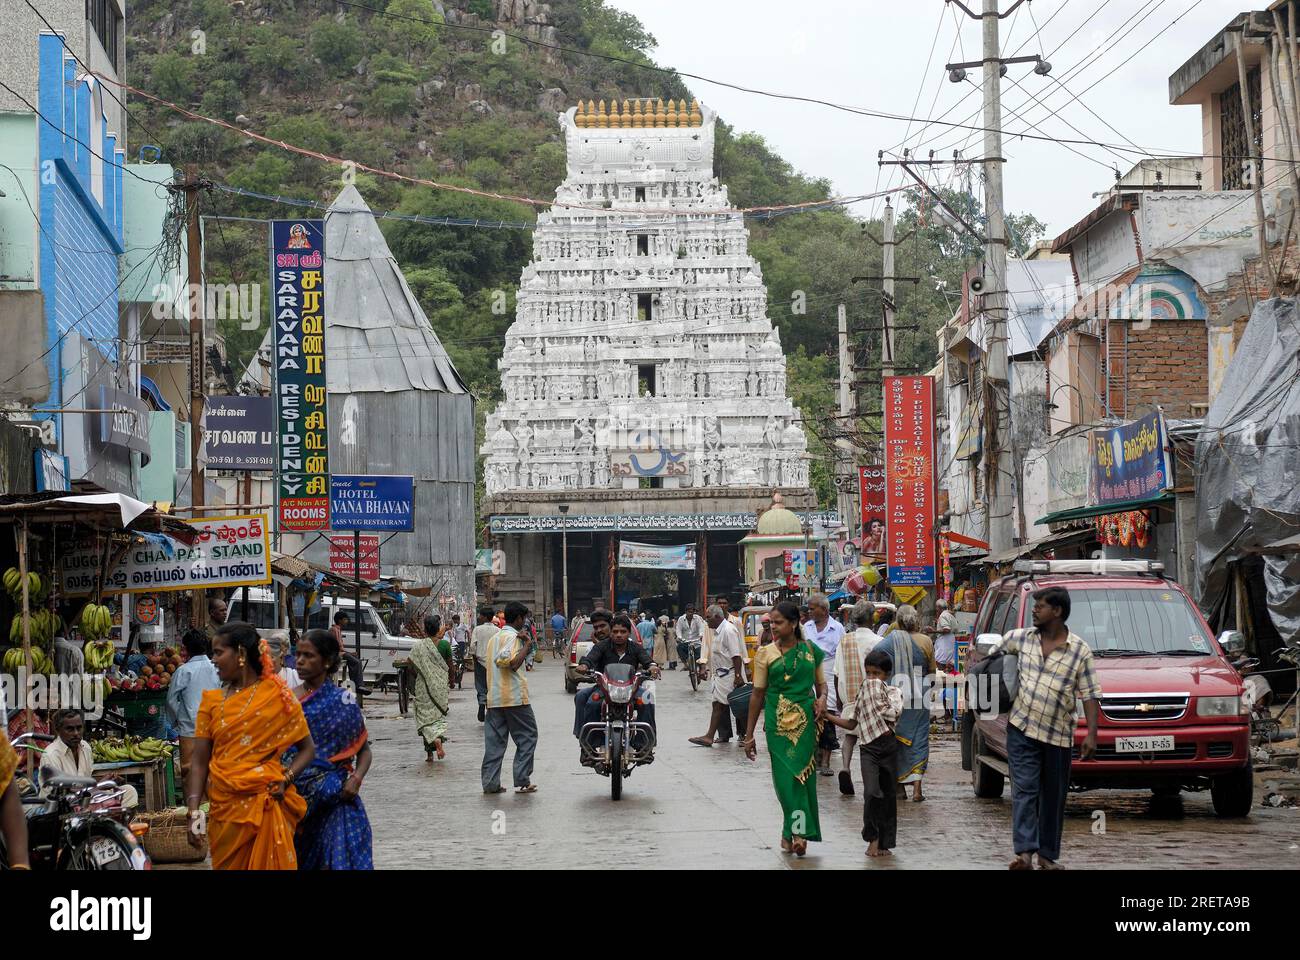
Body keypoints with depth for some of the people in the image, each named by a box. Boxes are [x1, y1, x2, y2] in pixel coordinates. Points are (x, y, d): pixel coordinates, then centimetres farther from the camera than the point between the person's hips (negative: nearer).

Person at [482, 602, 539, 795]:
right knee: (527, 736, 1)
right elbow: (512, 663, -21)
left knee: (494, 740, 7)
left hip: (494, 697, 8)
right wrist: (526, 648, -9)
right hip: (514, 696, -8)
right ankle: (522, 781, -3)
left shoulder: (494, 638, 18)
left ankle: (490, 782, 3)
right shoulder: (512, 637, -10)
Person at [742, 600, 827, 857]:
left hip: (806, 720, 1)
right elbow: (758, 694, 4)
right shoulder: (766, 654, 2)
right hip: (778, 721, -1)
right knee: (786, 775, -8)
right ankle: (798, 832, -6)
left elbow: (820, 683, 18)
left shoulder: (811, 651, 6)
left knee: (803, 774, -1)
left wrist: (822, 699, -6)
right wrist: (749, 734, 4)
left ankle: (791, 832, 6)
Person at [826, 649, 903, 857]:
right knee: (871, 792, -17)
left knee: (888, 795, 5)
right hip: (868, 746, 0)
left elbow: (893, 713, -15)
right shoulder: (862, 693, 12)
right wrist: (827, 716, 6)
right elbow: (851, 724, 15)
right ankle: (873, 838, -4)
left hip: (888, 746, 0)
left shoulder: (894, 693, 4)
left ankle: (884, 843, 14)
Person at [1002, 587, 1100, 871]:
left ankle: (1048, 856, 18)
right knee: (1024, 790, -12)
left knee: (1053, 798, 8)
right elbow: (998, 648, 27)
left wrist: (1092, 735, -12)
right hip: (1021, 729, 1)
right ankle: (1025, 852, -21)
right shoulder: (1022, 638, 5)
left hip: (1058, 735, -1)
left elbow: (1090, 695, -5)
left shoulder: (1080, 651, -3)